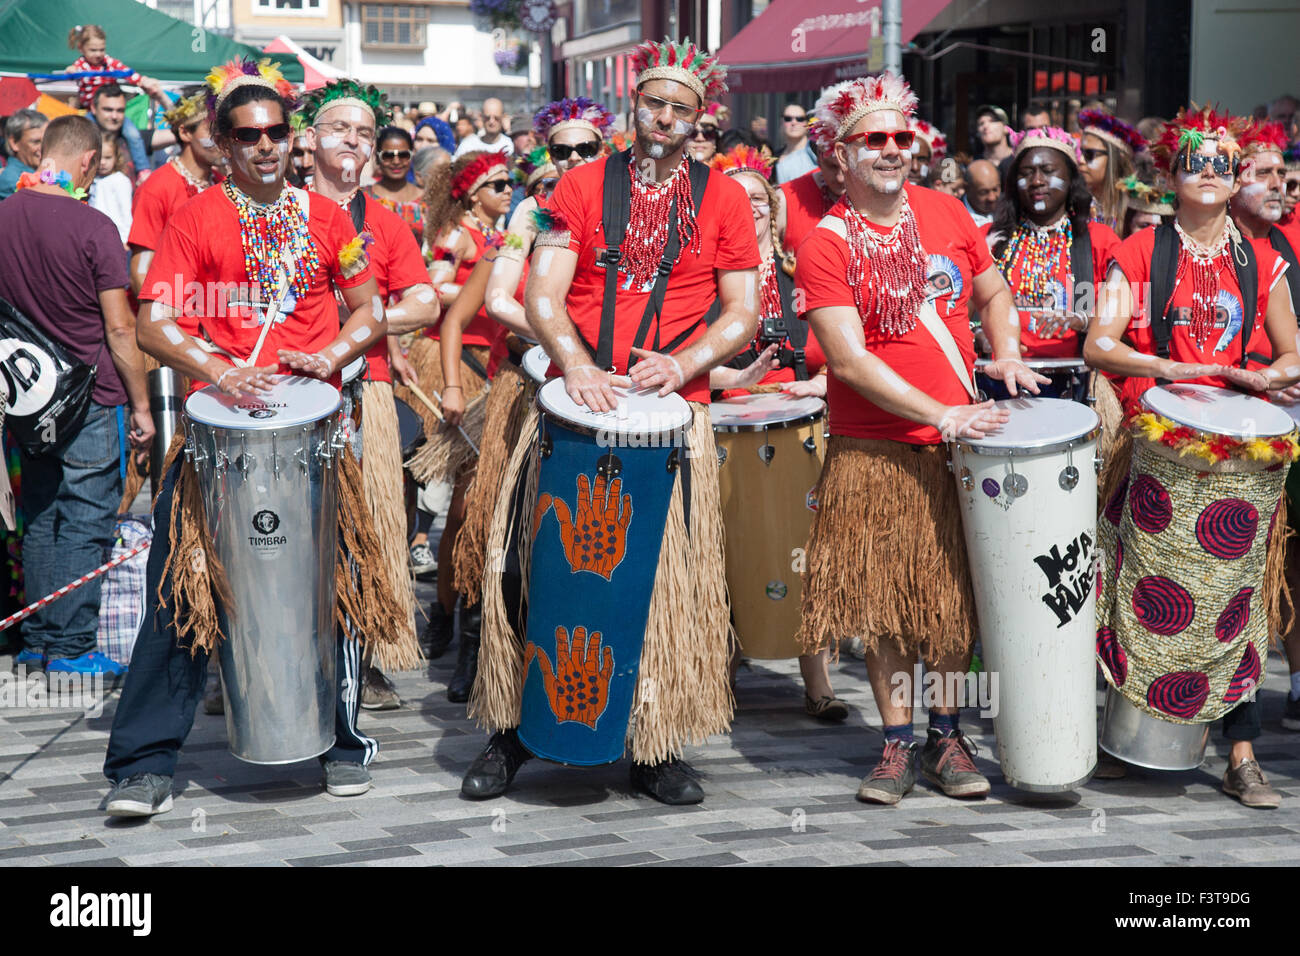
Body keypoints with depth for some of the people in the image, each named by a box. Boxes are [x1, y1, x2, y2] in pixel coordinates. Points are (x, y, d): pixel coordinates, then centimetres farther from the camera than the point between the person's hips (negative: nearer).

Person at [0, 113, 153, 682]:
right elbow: (119, 328, -13)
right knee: (86, 523, 0)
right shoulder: (92, 227, -15)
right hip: (92, 399, -6)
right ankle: (71, 650, 3)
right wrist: (141, 405, -4)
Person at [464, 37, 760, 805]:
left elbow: (743, 312, 5)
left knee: (670, 578, 1)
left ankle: (658, 748, 12)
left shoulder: (724, 199, 8)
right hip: (576, 401, 0)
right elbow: (542, 292, -2)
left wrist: (683, 364, -12)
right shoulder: (582, 187, 7)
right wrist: (575, 364, -19)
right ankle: (515, 731, 15)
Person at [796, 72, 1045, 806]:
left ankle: (949, 738, 19)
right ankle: (898, 744, 14)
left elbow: (994, 294, 20)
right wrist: (942, 414, -20)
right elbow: (849, 361, -14)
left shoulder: (946, 213, 6)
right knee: (886, 603, 2)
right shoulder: (826, 245, -7)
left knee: (954, 595, 7)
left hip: (959, 441, 3)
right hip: (874, 450, -3)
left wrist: (1006, 354, 0)